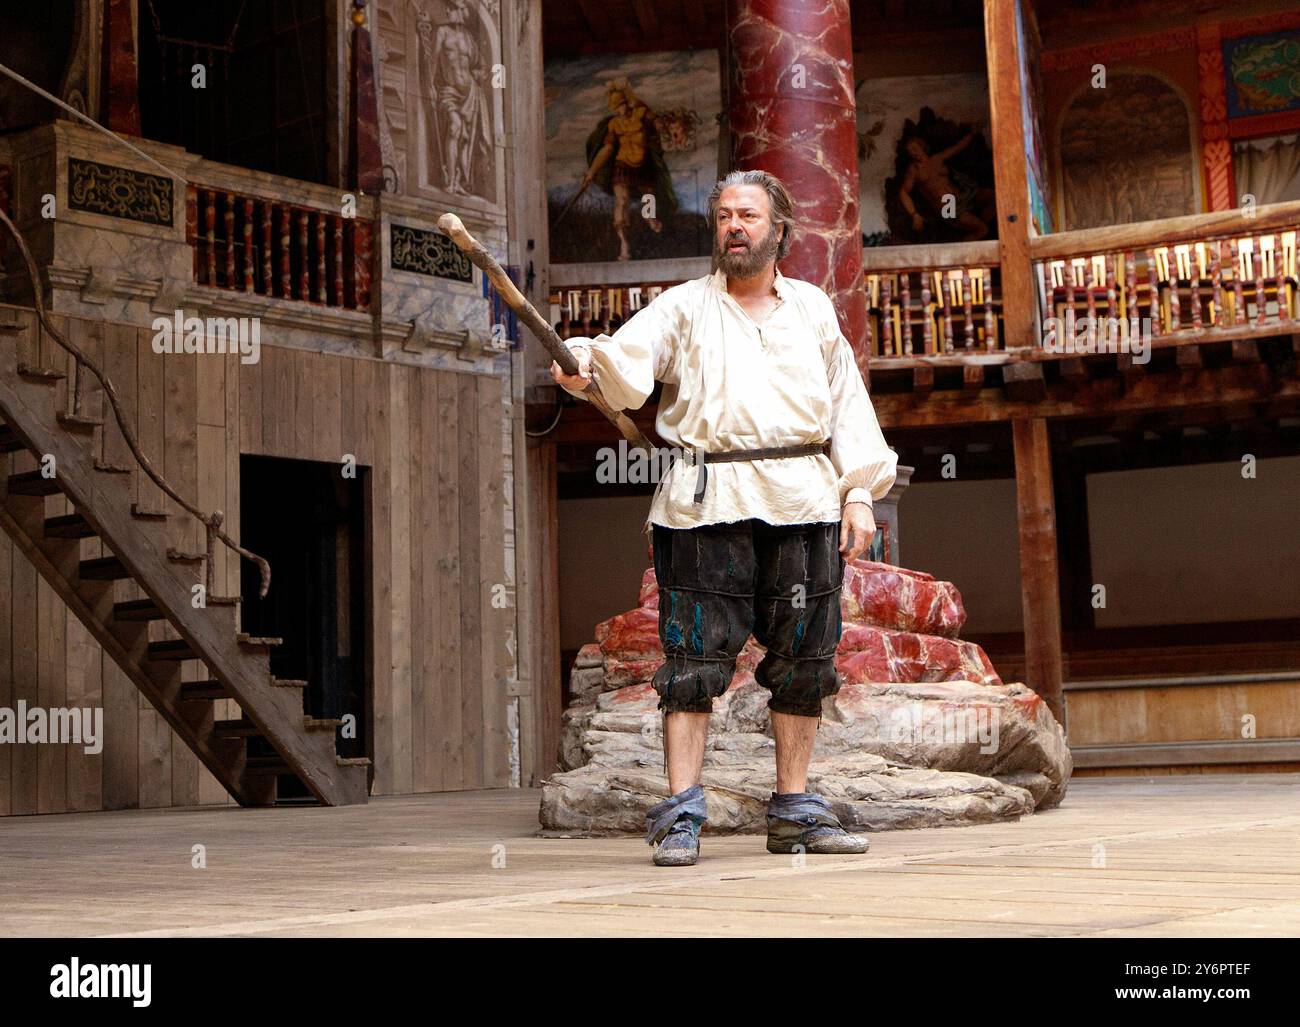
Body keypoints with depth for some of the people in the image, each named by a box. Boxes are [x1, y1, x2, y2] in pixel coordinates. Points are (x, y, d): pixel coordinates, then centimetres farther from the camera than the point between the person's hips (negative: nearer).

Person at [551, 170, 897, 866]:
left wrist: (859, 493, 9)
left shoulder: (812, 308, 19)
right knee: (696, 655, -8)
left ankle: (794, 811, 15)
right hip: (708, 504, -3)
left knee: (802, 658, 5)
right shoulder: (683, 307, 10)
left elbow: (847, 403, 18)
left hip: (804, 500, 3)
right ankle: (680, 814, -5)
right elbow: (627, 358, -7)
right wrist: (583, 363, -29)